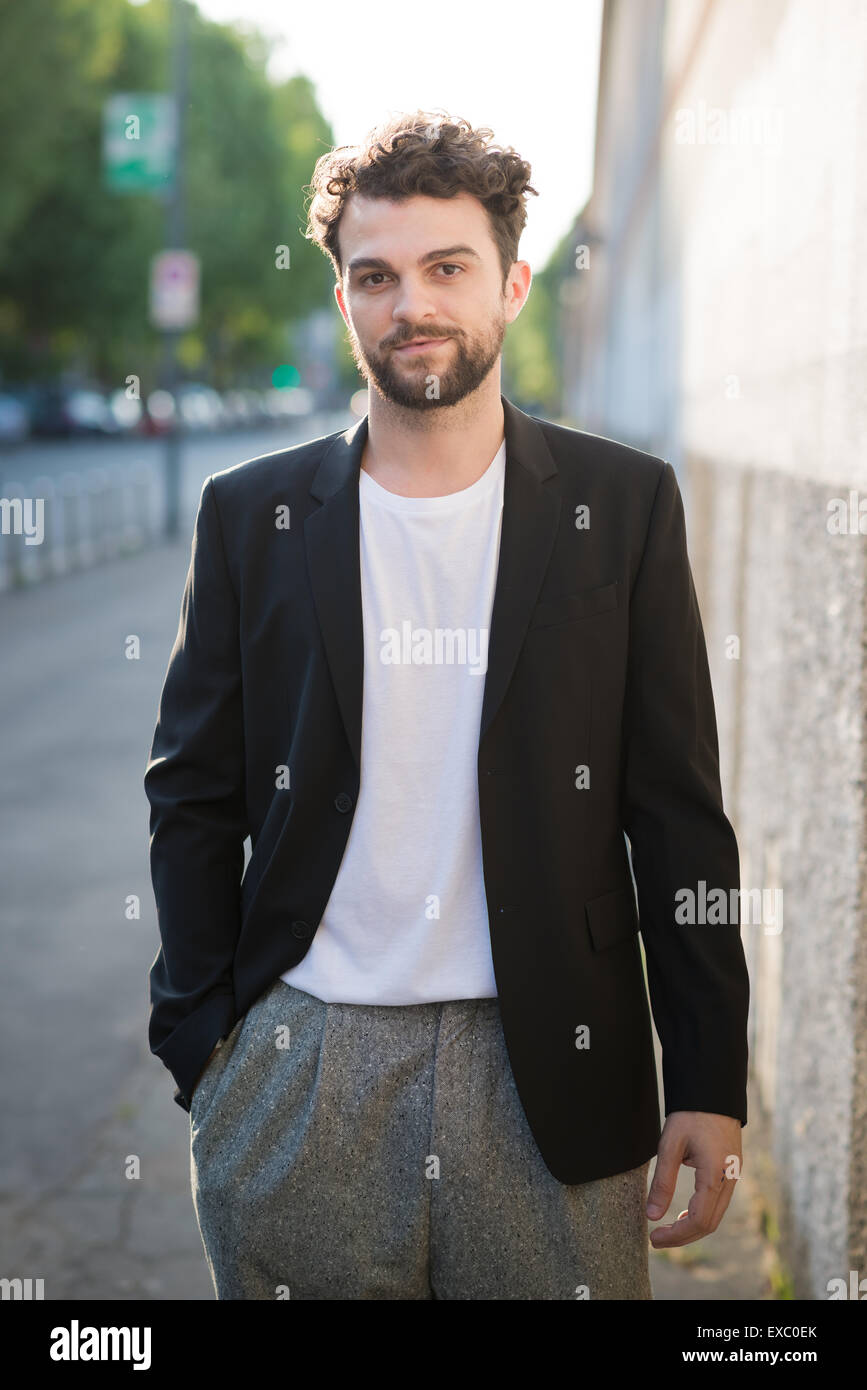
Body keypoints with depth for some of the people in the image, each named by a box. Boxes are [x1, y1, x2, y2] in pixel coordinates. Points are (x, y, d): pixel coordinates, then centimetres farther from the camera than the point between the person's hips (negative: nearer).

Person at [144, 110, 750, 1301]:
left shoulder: (624, 505, 1)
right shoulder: (252, 514, 4)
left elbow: (679, 814, 1)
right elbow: (194, 800, 6)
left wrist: (709, 1080, -2)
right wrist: (200, 1047, 0)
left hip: (549, 1075, 0)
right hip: (296, 1078, 1)